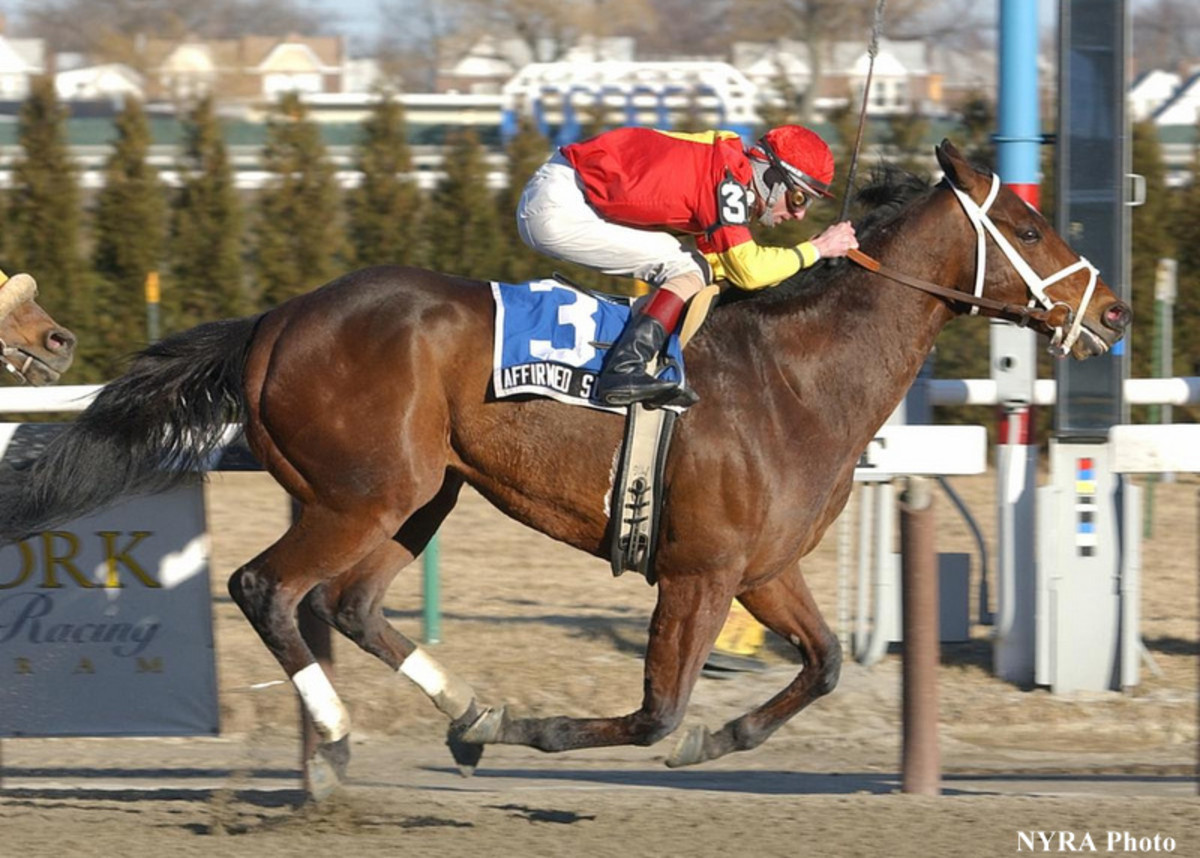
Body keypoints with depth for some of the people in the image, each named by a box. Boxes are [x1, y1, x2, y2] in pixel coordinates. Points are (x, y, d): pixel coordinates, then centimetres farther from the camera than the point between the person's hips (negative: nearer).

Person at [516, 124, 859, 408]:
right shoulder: (729, 174, -15)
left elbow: (723, 267, 17)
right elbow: (747, 271, -17)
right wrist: (816, 249, -4)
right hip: (558, 206, -10)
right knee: (689, 268, -10)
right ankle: (624, 370, -22)